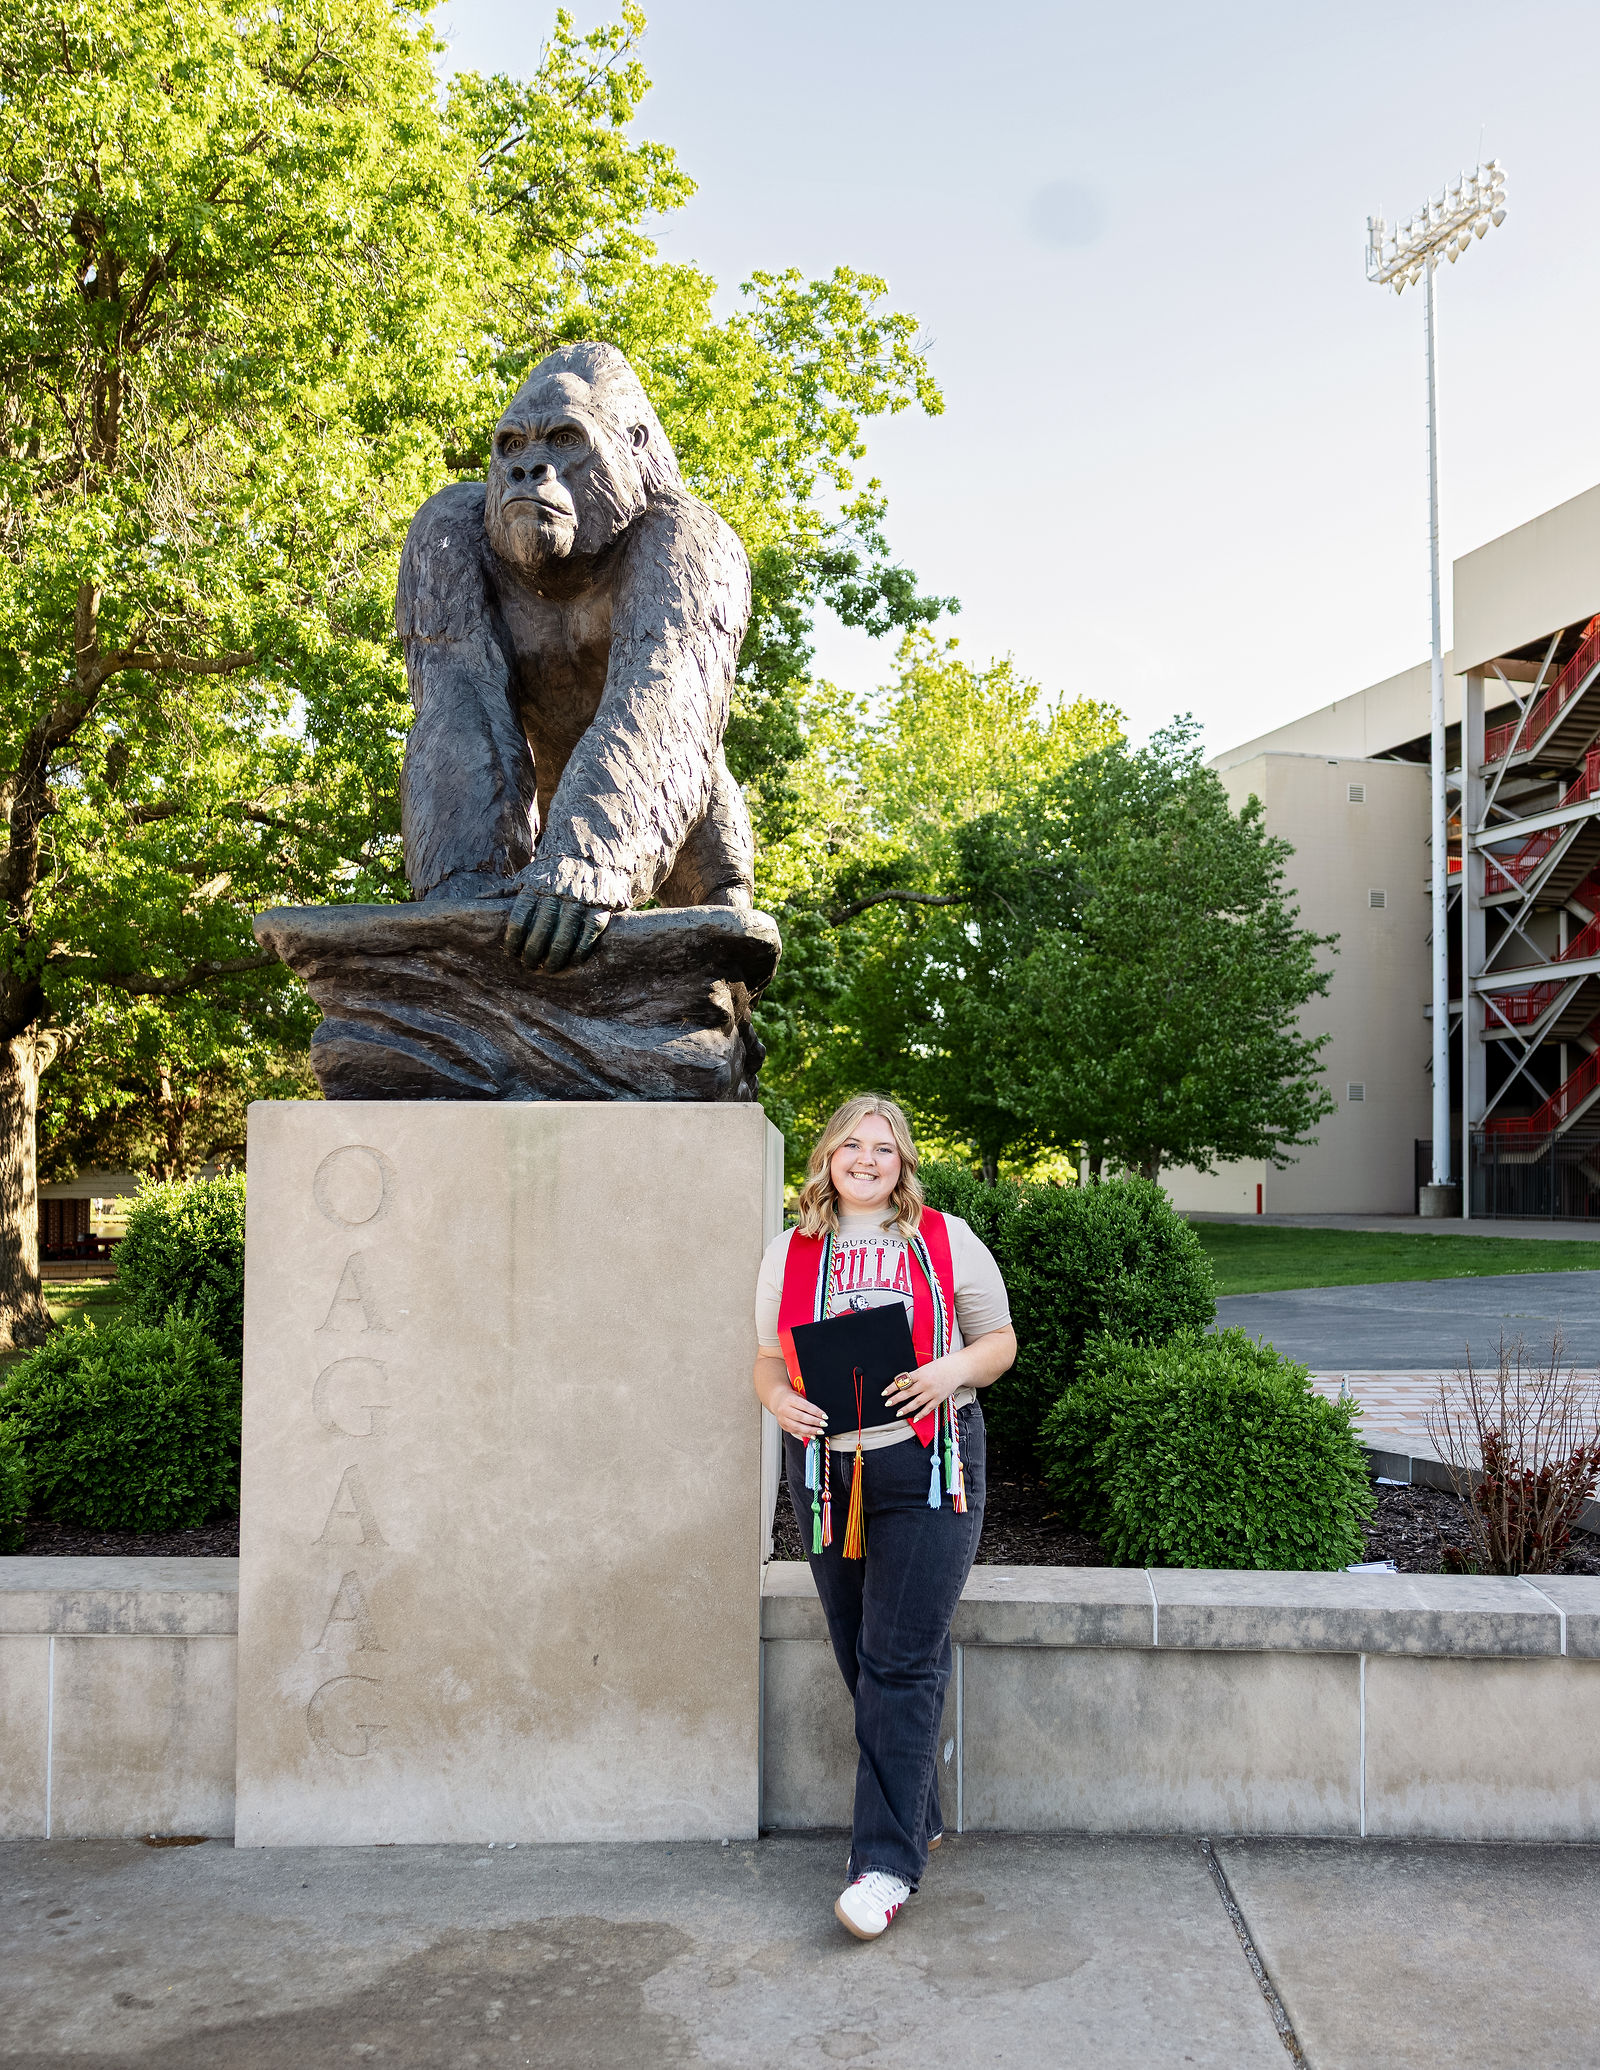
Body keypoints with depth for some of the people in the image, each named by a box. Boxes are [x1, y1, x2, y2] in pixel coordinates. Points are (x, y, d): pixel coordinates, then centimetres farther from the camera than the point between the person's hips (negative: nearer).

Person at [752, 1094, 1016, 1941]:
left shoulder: (947, 1241, 4)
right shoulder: (789, 1252, 10)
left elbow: (1000, 1340, 8)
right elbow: (768, 1359, 13)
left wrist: (955, 1368, -12)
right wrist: (778, 1397, -9)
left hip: (927, 1466, -3)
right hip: (824, 1466, 4)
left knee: (901, 1663, -8)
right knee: (862, 1659, 12)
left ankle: (888, 1861, -3)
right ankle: (917, 1815, 30)